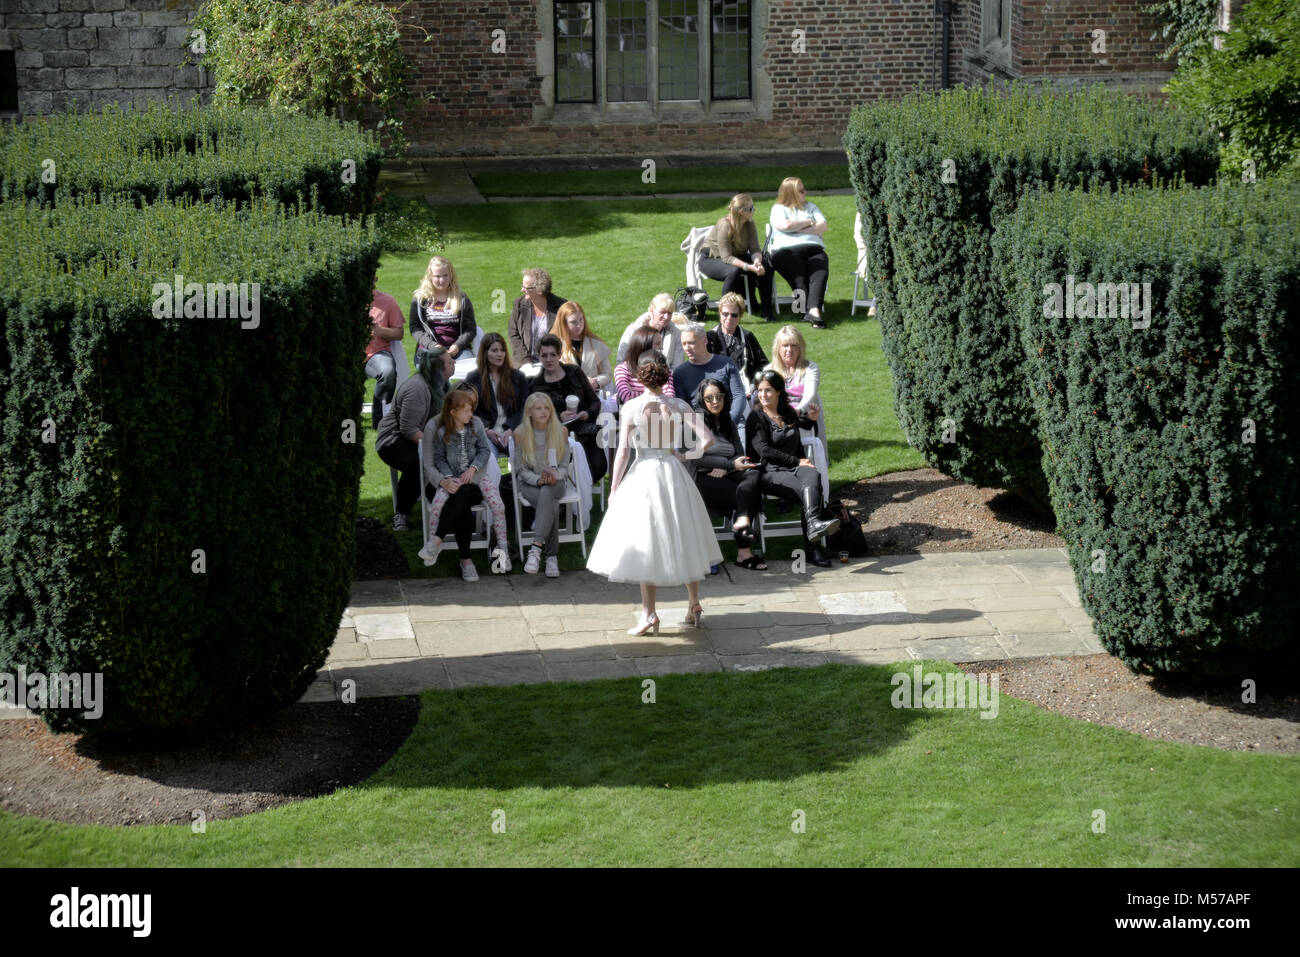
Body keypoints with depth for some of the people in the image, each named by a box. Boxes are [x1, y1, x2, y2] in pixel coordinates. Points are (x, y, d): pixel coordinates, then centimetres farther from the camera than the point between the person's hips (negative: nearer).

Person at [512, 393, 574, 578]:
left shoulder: (561, 432, 2)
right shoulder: (520, 433, -1)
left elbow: (565, 466, 5)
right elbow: (522, 469, 0)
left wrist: (555, 476, -18)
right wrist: (538, 480, -20)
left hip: (556, 482, 1)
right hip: (529, 483, 0)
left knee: (546, 493, -37)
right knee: (552, 506, -34)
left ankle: (536, 547, -44)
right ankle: (551, 556, -34)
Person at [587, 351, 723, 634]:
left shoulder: (631, 407, -9)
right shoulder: (678, 406, -3)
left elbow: (623, 451, -10)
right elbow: (707, 439, -8)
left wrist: (614, 488, -2)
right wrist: (686, 456, 9)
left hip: (643, 476, -3)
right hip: (673, 473, 3)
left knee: (646, 545, 4)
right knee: (683, 540, 16)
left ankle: (649, 613, 3)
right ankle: (694, 604, 25)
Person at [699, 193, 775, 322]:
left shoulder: (749, 224, -10)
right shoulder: (724, 225, -30)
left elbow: (755, 248, -12)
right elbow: (727, 258, -33)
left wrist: (757, 261, -36)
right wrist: (749, 267, -44)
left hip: (737, 256, 6)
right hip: (711, 259, -6)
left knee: (766, 264, -15)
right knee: (734, 271, -39)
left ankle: (766, 310, -6)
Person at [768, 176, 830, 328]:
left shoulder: (810, 207, 28)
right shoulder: (778, 209, 16)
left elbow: (823, 227, 13)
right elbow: (785, 225, -5)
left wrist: (798, 228, 1)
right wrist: (809, 222, 6)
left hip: (814, 248, 3)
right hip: (787, 250, -2)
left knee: (820, 272, -30)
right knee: (800, 279, -30)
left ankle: (814, 309, -49)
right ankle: (813, 311, -43)